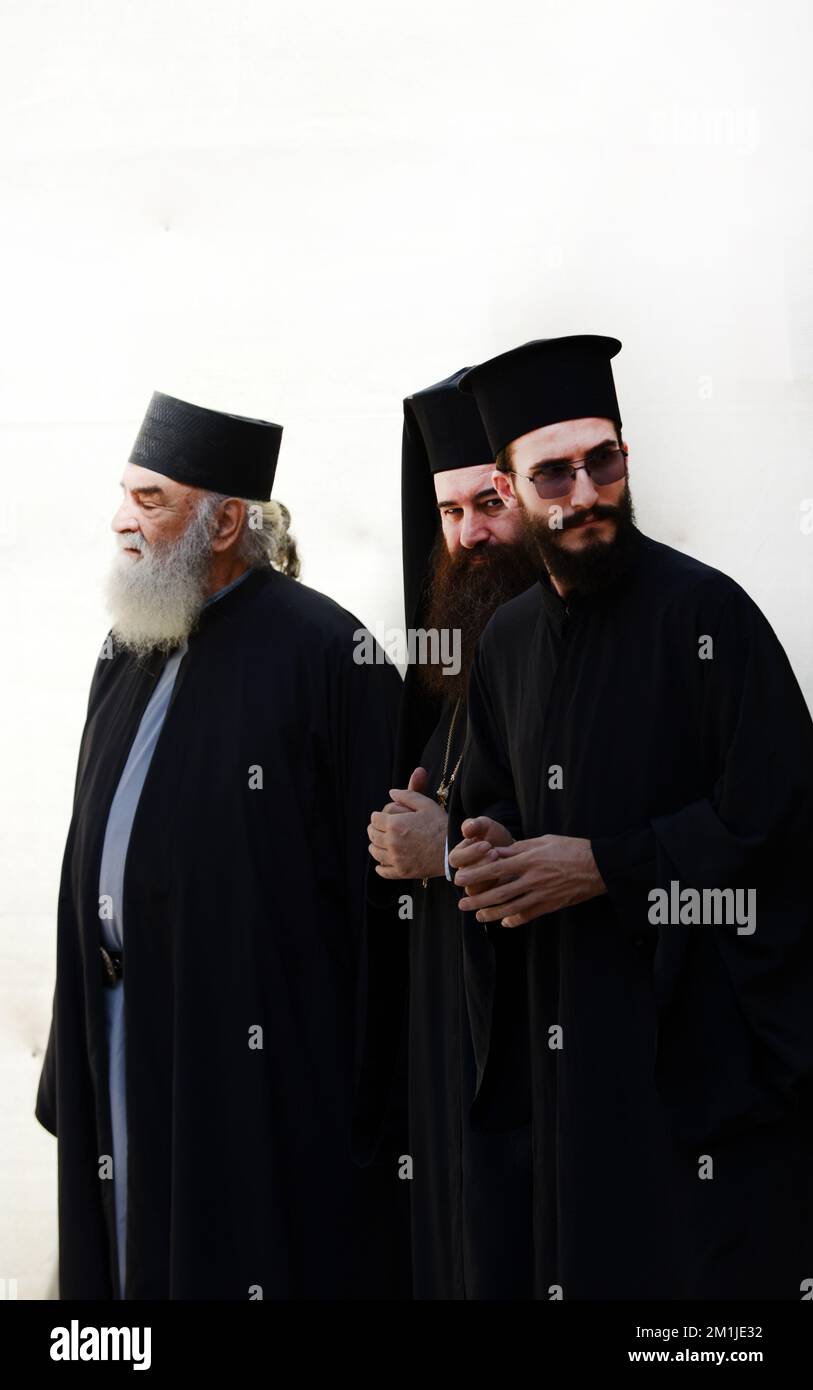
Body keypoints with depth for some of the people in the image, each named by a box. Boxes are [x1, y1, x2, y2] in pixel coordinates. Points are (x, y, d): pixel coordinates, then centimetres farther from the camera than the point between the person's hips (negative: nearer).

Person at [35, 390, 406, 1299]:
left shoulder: (321, 651, -13)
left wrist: (371, 1072, -14)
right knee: (135, 1241, 14)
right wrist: (78, 1044, 14)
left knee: (242, 1246, 2)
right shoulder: (129, 647, 12)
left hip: (250, 1041, -7)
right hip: (120, 1019, 7)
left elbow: (371, 866, -14)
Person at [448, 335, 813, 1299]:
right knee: (588, 1257, 13)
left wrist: (604, 867, -17)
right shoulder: (508, 641, 10)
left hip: (709, 1019, -6)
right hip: (575, 1021, 6)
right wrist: (492, 847, -2)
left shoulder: (703, 610, -11)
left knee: (727, 1262, 0)